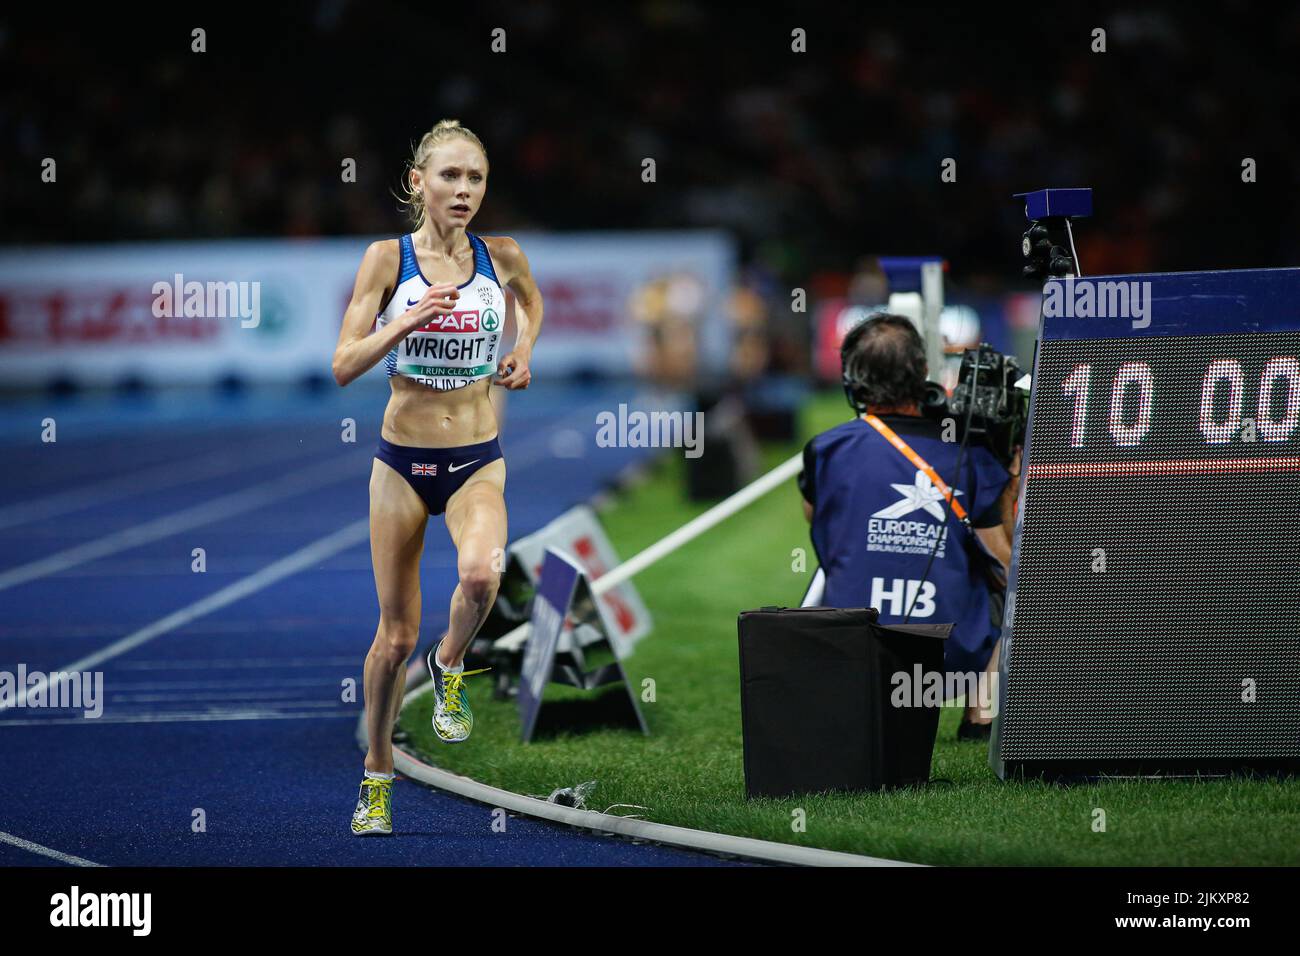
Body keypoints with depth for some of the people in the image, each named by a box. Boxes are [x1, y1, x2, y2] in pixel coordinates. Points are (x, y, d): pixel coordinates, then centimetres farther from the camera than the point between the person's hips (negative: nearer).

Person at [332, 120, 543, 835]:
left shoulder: (500, 256, 0)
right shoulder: (388, 258, -6)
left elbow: (531, 297, 25)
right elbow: (344, 366, -10)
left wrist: (523, 351, 7)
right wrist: (408, 320, -23)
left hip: (477, 461, 1)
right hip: (403, 460, -1)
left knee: (481, 574, -32)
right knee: (396, 634, 5)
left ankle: (450, 666, 0)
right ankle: (377, 776, 24)